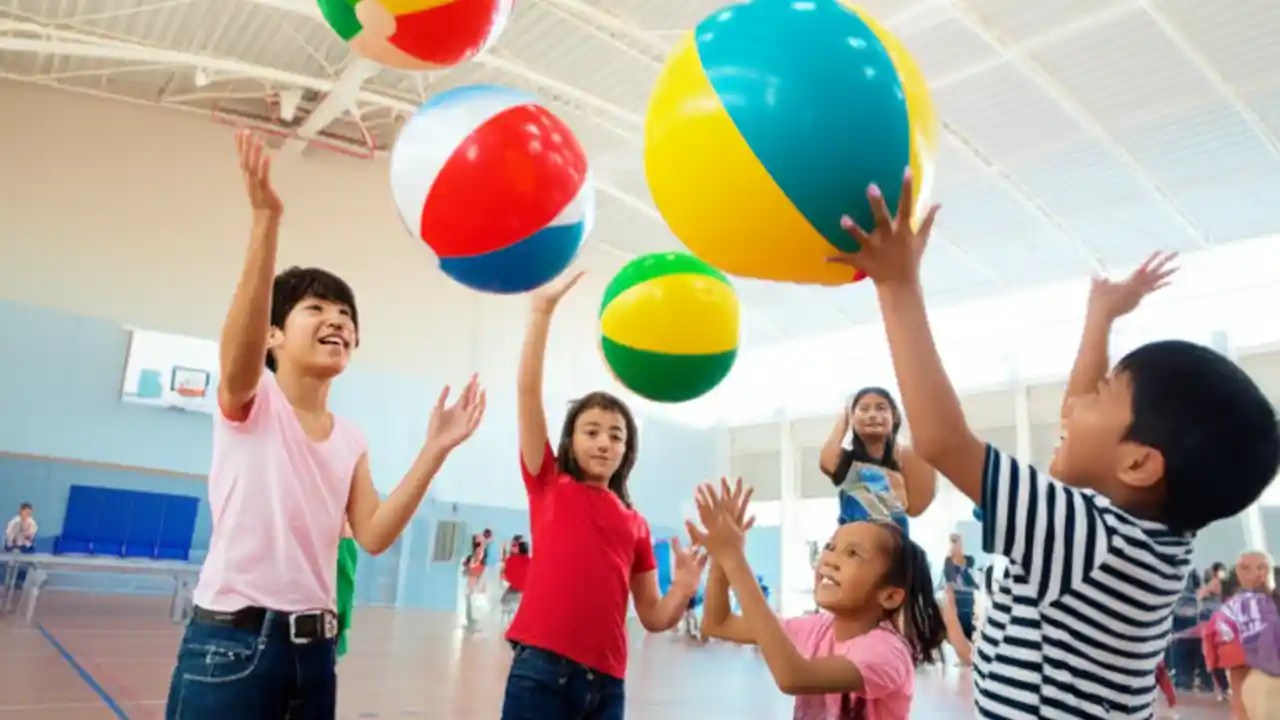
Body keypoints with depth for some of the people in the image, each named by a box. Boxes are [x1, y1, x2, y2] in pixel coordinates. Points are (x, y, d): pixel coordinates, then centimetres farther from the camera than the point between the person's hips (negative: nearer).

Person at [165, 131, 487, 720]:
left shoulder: (351, 439, 9)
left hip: (313, 647, 6)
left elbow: (374, 535, -2)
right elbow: (239, 348, -28)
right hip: (230, 642, -5)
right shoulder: (250, 402, -4)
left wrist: (434, 450, -11)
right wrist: (267, 218, -39)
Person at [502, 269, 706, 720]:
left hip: (607, 683, 4)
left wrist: (684, 588, -7)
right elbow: (527, 391, -5)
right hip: (541, 671, -3)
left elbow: (654, 618, 14)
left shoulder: (636, 524, 12)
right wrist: (542, 310, -12)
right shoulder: (548, 484, 5)